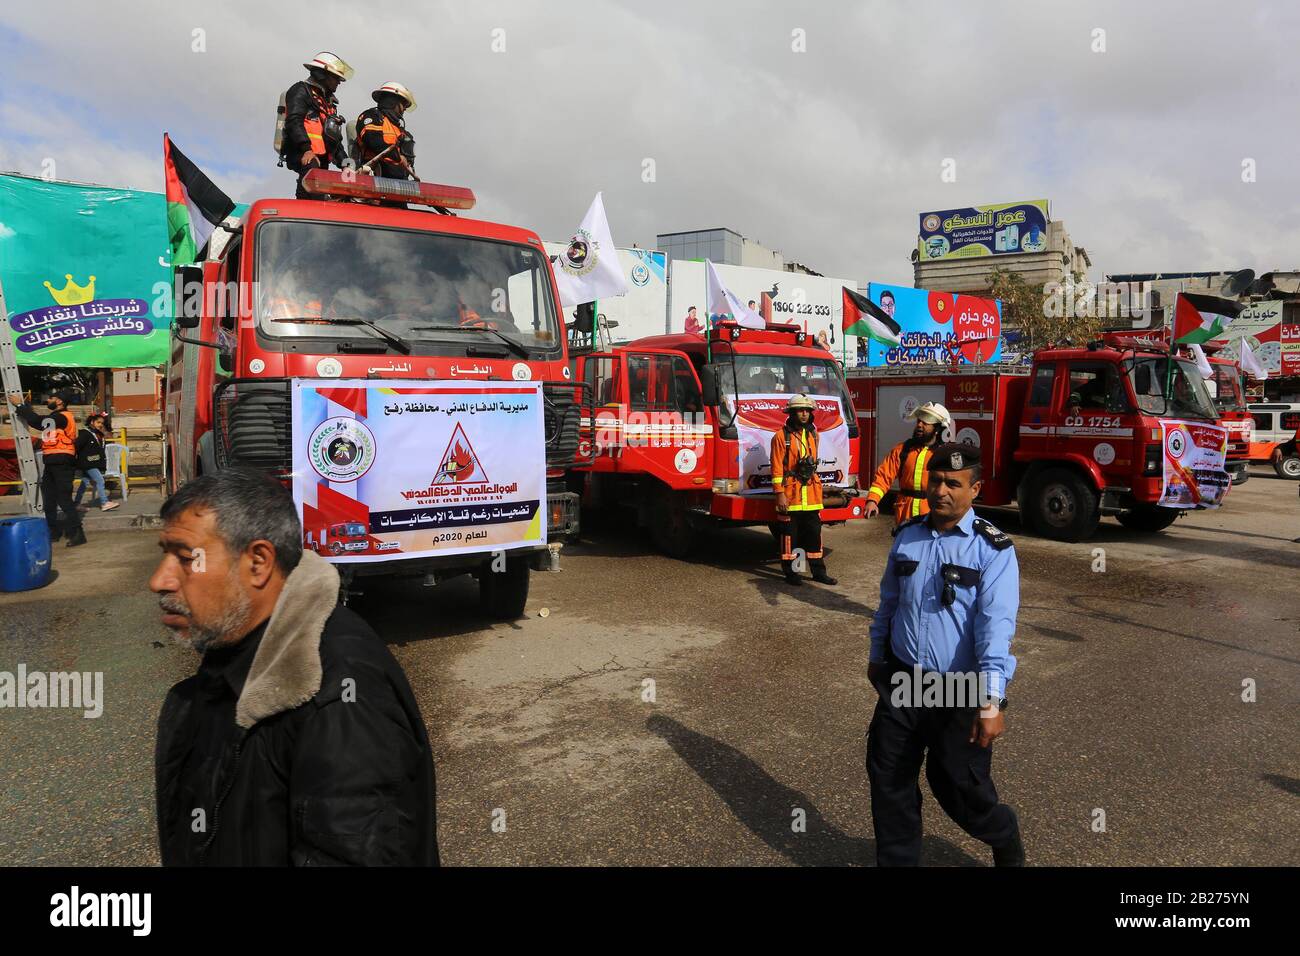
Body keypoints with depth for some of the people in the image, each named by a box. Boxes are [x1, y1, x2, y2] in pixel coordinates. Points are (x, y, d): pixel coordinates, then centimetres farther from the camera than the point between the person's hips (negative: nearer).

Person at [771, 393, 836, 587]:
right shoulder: (781, 436, -7)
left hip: (811, 493, 5)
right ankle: (790, 572, 11)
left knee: (814, 533, 8)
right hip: (790, 494, -5)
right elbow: (777, 468, -10)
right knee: (789, 533, 2)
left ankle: (819, 571, 15)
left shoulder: (813, 435, 12)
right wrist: (780, 494, -15)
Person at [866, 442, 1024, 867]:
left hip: (959, 691, -4)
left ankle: (1007, 845, 43)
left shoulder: (993, 548, -14)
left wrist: (991, 702, -29)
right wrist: (877, 656, 21)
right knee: (888, 781, 13)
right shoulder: (908, 535, 2)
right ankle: (896, 859, 35)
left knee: (960, 791, 10)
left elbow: (996, 627, -22)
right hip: (901, 682, 5)